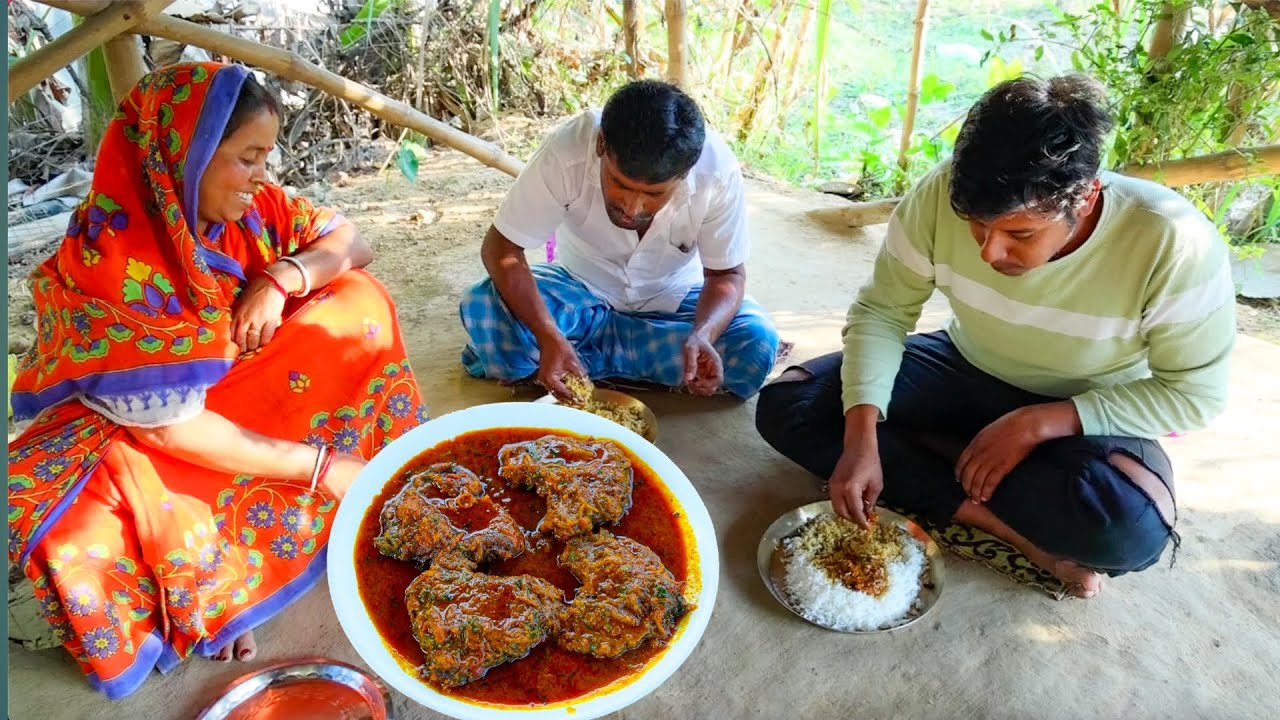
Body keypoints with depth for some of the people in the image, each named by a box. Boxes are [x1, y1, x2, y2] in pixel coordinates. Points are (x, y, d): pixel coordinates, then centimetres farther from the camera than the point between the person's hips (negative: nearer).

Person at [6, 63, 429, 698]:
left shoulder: (242, 204, -13)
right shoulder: (108, 259, -28)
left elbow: (351, 243, -5)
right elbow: (168, 425, -28)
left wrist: (284, 277, -27)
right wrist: (320, 464, -27)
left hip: (233, 388, 6)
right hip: (124, 426, -5)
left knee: (358, 301, -12)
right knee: (83, 535, -37)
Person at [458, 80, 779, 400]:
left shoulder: (718, 172, -27)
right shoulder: (566, 153, -30)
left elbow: (726, 274, -16)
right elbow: (501, 247, -23)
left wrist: (702, 335, -37)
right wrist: (549, 337, -38)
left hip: (674, 301, 3)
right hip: (581, 289, -2)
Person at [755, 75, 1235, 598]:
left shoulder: (1174, 244, -28)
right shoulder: (941, 196, -25)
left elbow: (1193, 392, -16)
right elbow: (881, 312, -15)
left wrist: (1037, 424, -25)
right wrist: (861, 436, -28)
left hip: (1084, 415, -3)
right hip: (964, 372, 3)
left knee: (1130, 526, -36)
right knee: (785, 405, -19)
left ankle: (929, 448, -11)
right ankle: (1021, 534, -17)